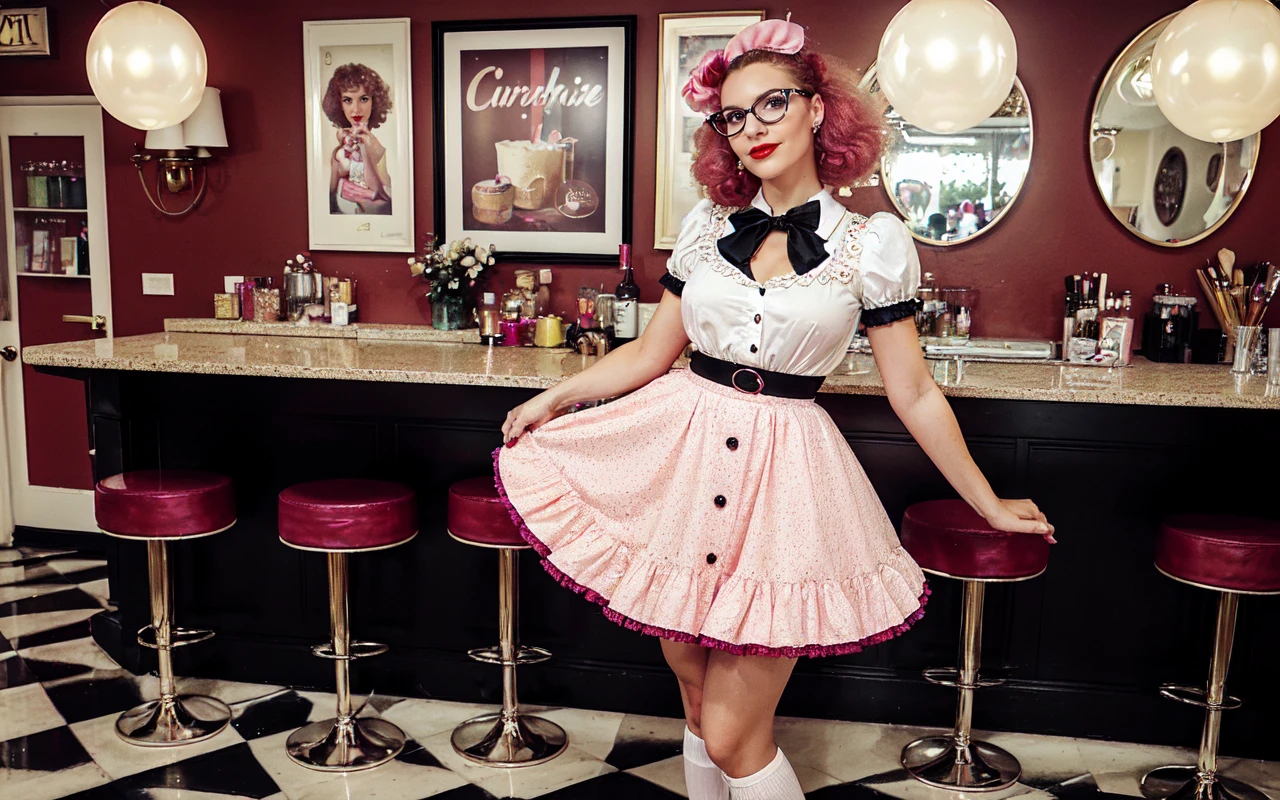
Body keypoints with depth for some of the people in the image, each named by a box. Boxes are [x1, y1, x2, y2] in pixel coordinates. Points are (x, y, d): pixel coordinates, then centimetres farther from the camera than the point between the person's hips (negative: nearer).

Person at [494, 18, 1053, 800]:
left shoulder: (873, 242, -3)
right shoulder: (707, 226, 6)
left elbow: (914, 394, 3)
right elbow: (652, 352, 12)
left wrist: (990, 504, 7)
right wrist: (555, 398, 9)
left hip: (785, 474, -3)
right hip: (682, 457, 4)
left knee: (733, 737, 0)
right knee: (699, 710, 16)